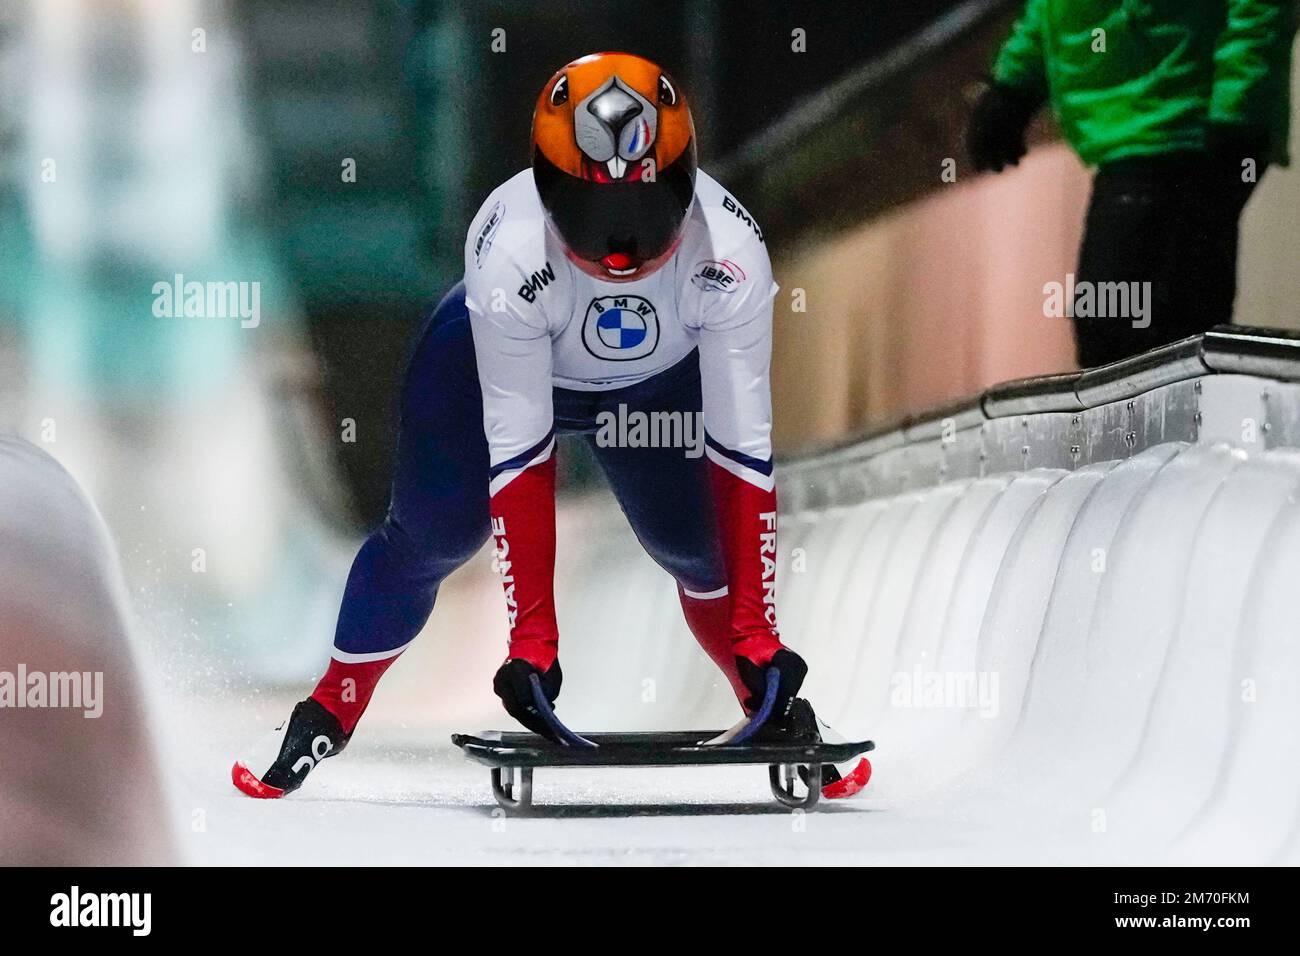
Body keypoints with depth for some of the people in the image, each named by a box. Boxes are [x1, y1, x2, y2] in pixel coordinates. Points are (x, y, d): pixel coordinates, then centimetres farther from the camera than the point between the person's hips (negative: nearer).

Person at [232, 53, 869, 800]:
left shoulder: (730, 253, -37)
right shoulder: (508, 253, -41)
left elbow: (744, 449, -31)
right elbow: (517, 451, -36)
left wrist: (757, 633, -32)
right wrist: (533, 637, -35)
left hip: (660, 382, 1)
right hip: (498, 361, -1)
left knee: (703, 544, -11)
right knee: (431, 536, -8)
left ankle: (774, 703, 12)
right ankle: (332, 711, 12)